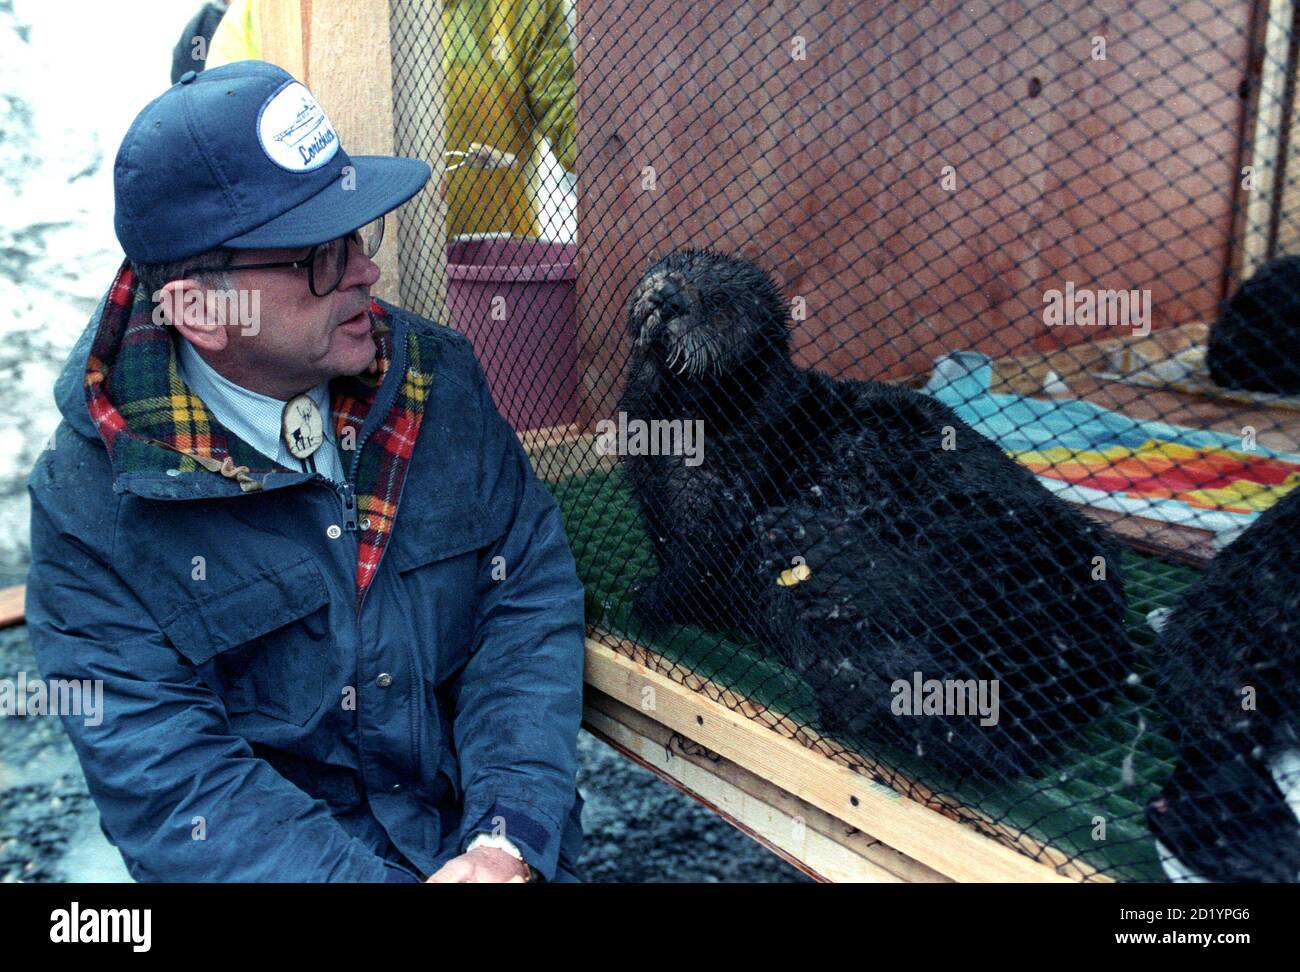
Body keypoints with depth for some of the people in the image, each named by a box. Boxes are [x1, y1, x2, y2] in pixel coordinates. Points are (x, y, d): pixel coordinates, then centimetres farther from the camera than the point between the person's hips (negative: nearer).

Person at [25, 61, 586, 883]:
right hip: (282, 858, -1)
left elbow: (532, 593, -5)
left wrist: (510, 836, -16)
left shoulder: (435, 375, -6)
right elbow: (171, 777, -13)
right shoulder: (93, 505, -13)